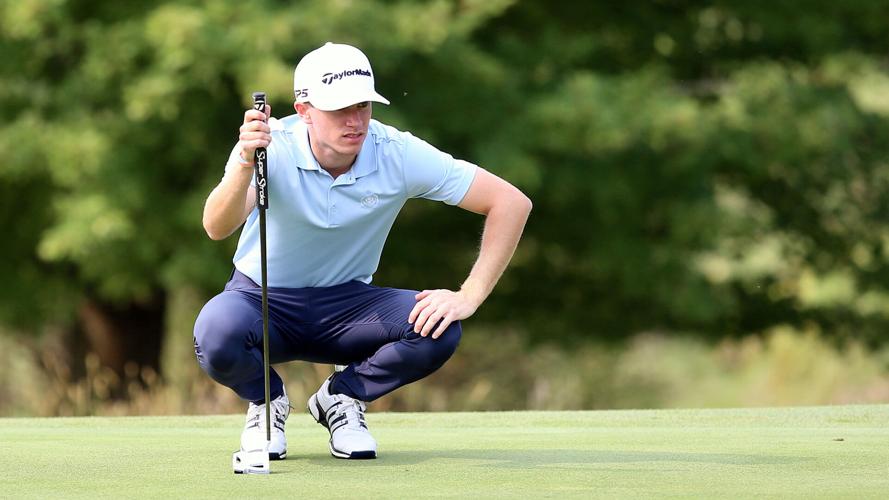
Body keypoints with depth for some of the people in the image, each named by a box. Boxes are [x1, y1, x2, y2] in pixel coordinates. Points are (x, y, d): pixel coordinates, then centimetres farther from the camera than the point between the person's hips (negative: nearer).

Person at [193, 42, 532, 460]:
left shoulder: (399, 155, -18)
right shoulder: (271, 145, -22)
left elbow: (511, 202, -15)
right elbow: (216, 228, -38)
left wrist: (469, 296, -23)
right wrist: (246, 165, -57)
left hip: (346, 306, 2)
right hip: (263, 299, -2)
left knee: (438, 329, -27)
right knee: (217, 335, -37)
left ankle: (342, 395, 2)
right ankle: (266, 401, 1)